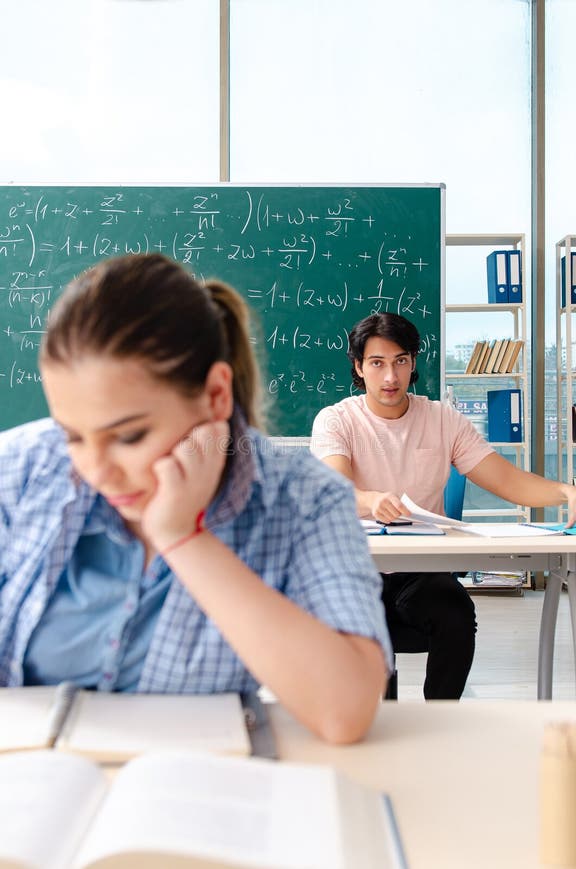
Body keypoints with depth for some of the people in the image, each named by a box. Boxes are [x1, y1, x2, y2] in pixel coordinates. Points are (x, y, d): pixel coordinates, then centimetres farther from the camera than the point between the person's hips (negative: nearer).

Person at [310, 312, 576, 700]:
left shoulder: (444, 420, 8)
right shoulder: (336, 420, -2)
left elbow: (507, 480, 1)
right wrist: (372, 501, -45)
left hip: (424, 573, 2)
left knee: (457, 616, -29)